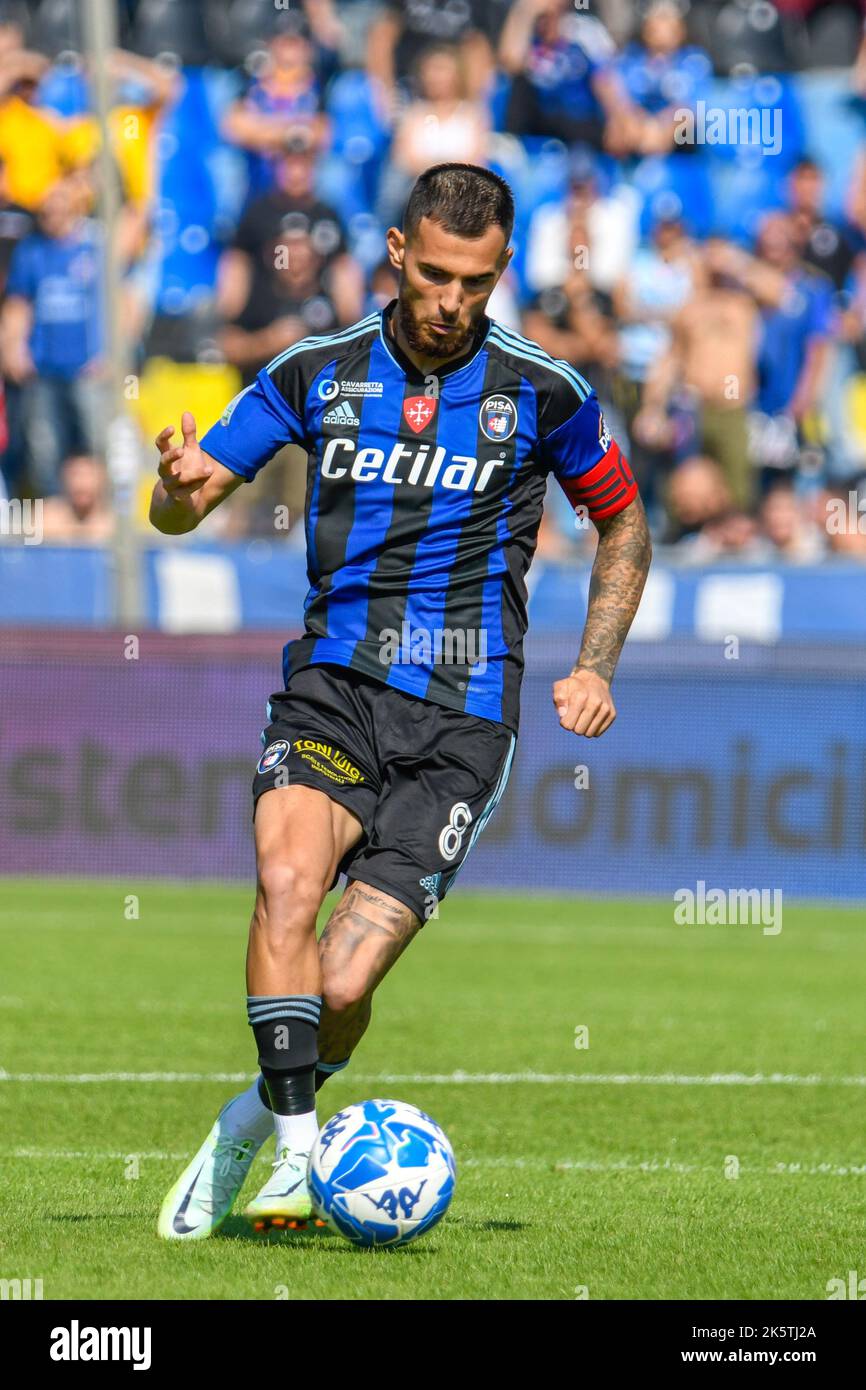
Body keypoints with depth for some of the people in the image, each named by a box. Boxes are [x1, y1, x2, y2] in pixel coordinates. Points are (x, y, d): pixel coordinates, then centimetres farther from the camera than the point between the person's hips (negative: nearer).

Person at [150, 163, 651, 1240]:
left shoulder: (542, 391, 2)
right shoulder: (318, 372, 4)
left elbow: (624, 523, 18)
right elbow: (179, 511, 8)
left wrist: (593, 668, 8)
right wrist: (181, 483, -17)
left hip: (460, 716, -1)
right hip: (332, 685, 1)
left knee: (341, 986, -11)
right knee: (287, 882, -30)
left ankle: (249, 1126, 18)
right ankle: (300, 1147, -25)